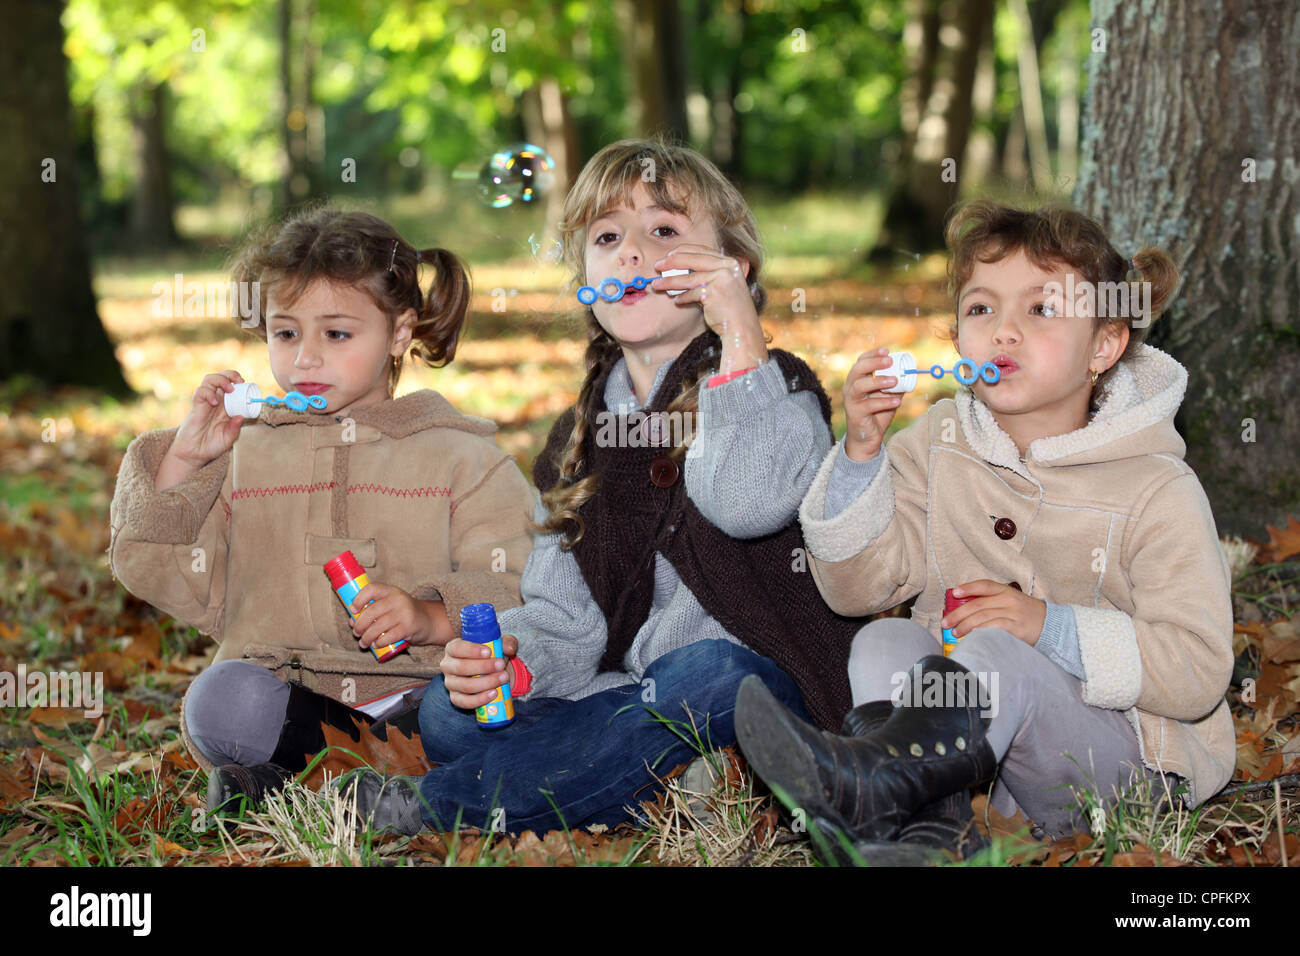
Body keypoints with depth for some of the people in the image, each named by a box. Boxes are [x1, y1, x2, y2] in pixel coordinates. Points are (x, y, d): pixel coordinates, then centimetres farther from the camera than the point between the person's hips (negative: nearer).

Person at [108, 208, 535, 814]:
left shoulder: (461, 457, 10)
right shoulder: (239, 453, 17)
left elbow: (512, 596, 1)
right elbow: (171, 583, 12)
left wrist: (432, 619, -20)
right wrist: (183, 462, 1)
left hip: (417, 690, 0)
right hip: (288, 691, 1)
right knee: (223, 700, -34)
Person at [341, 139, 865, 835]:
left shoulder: (774, 389, -1)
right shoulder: (576, 440, 15)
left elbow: (750, 503, -26)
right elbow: (561, 618, 10)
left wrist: (741, 333, -22)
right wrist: (513, 660, -13)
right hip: (624, 693, 5)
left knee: (703, 677, -38)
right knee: (447, 712, -14)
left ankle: (442, 805, -27)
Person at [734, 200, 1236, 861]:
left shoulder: (1157, 490, -9)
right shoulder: (937, 443, 5)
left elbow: (1199, 672, -13)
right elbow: (857, 587, 3)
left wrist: (1050, 628, -24)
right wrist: (861, 452, -12)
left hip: (1119, 748, -5)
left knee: (996, 656, -33)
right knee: (883, 641, -21)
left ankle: (860, 786, -53)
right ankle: (926, 822, -38)